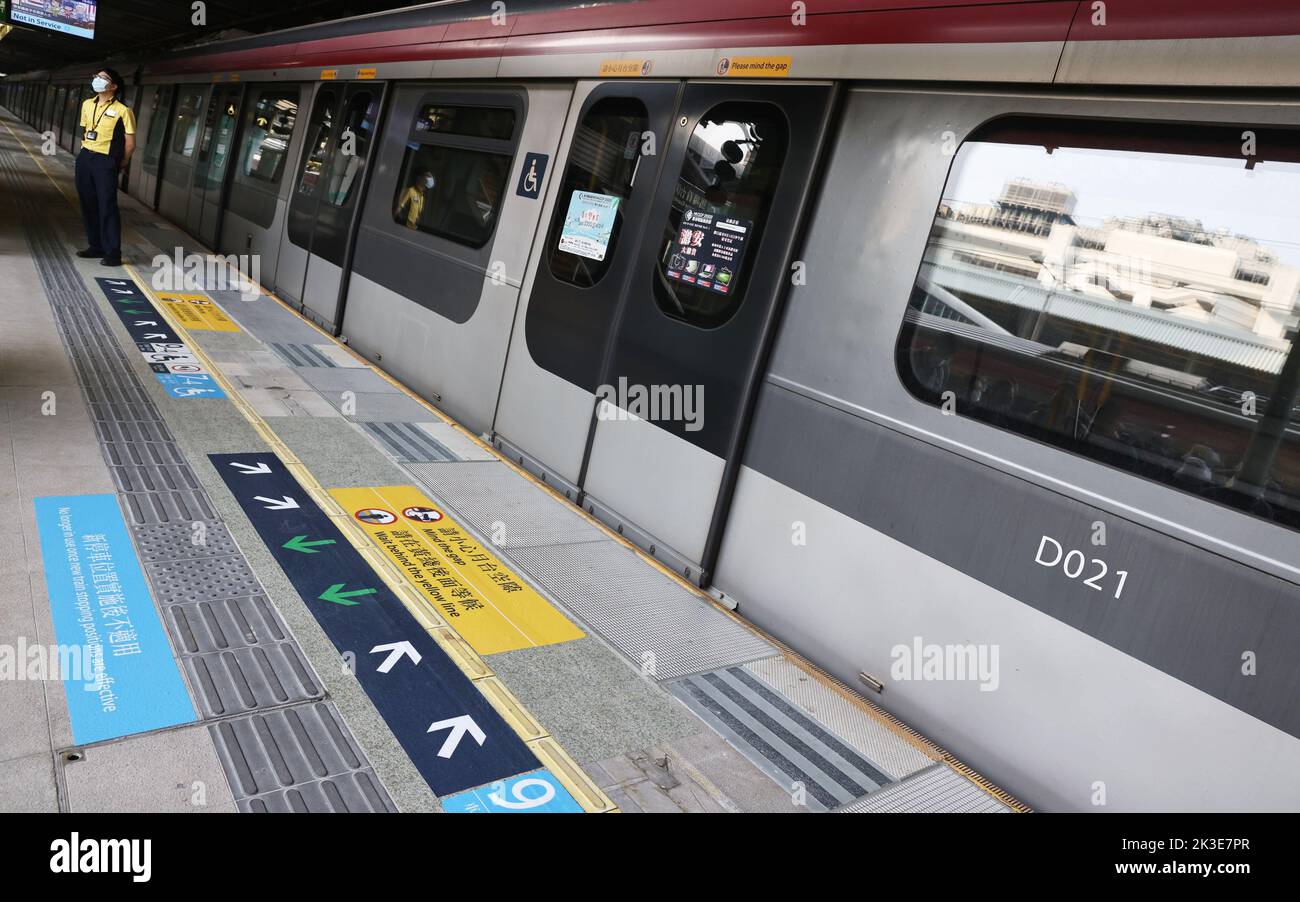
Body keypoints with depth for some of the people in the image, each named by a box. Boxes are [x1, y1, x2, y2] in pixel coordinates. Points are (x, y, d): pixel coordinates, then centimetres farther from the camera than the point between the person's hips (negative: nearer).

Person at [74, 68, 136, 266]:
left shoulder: (122, 111, -9)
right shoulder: (87, 105, 10)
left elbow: (130, 143, -6)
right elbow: (85, 131, 22)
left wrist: (119, 164, 1)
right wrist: (87, 153, 17)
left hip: (105, 162, -7)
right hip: (84, 158, 7)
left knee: (107, 207, -8)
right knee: (88, 204, 9)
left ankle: (113, 253, -5)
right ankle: (96, 246, 18)